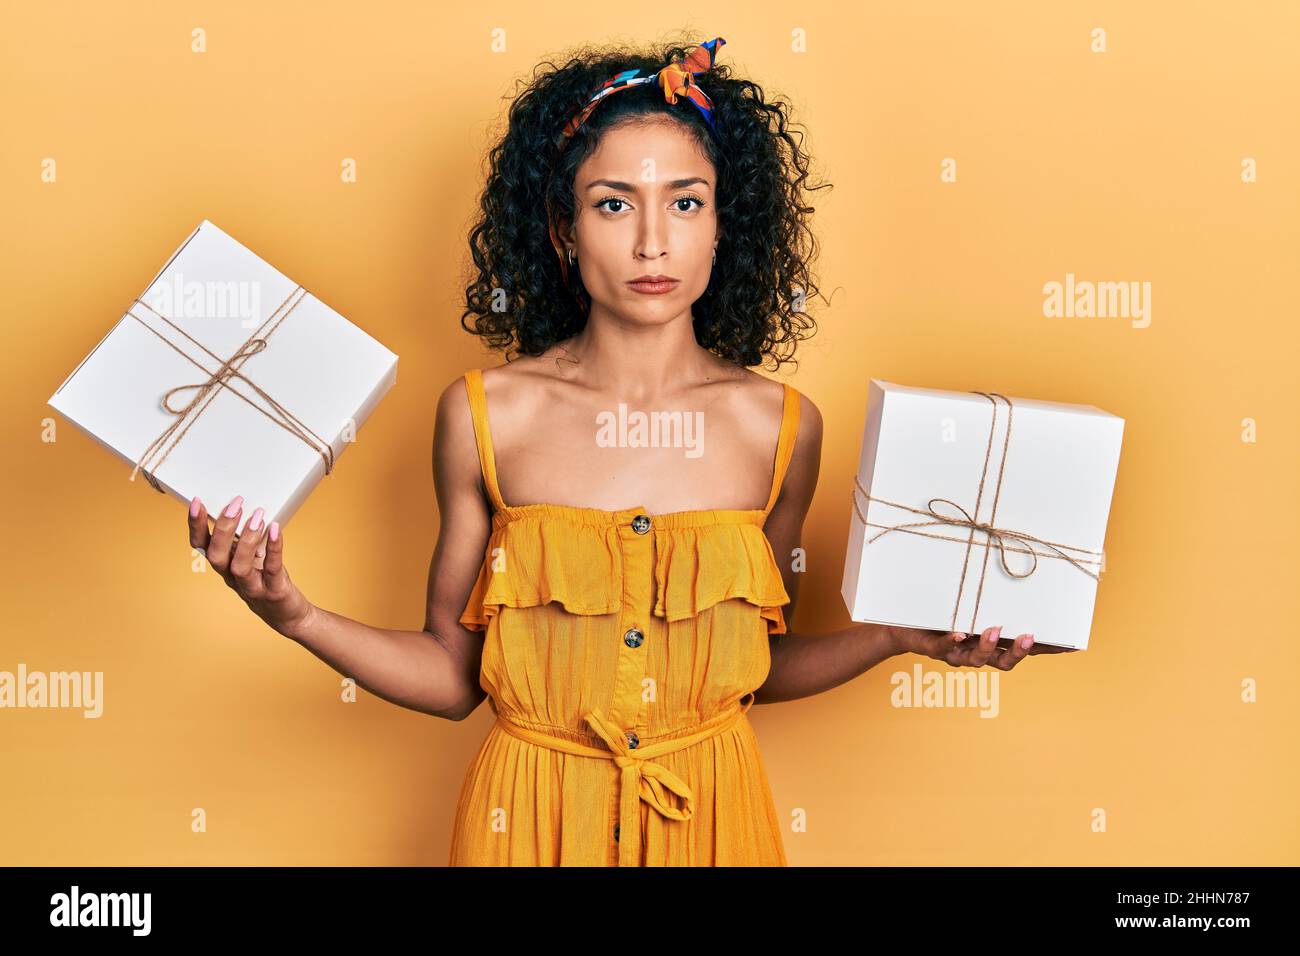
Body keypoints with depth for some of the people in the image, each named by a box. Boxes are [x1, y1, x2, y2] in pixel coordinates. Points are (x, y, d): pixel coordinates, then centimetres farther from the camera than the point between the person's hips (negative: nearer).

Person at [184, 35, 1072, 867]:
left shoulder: (781, 426, -7)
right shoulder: (484, 416, -11)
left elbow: (757, 667, 4)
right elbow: (454, 674, -5)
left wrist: (900, 636, -8)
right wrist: (296, 616, -16)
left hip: (712, 810, 1)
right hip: (533, 812, -1)